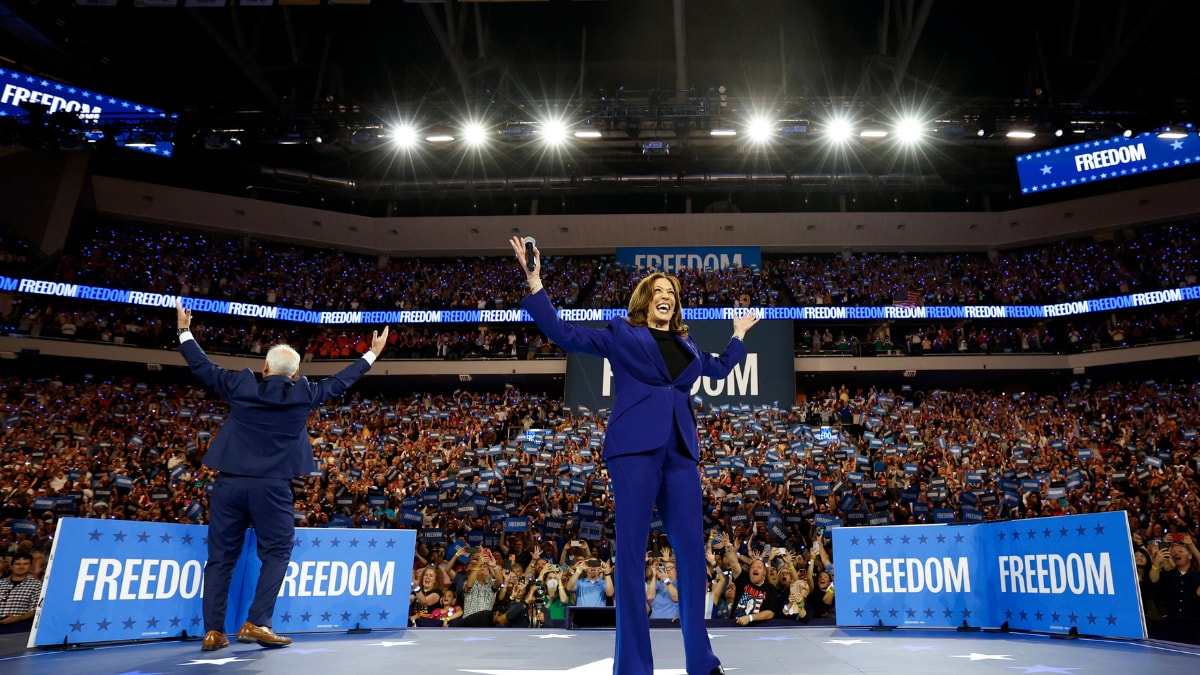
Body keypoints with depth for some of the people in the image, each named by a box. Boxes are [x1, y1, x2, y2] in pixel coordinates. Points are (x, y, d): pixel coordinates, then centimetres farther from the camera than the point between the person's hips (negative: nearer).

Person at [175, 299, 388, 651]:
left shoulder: (241, 385, 3)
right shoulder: (303, 394, 0)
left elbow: (202, 367, 15)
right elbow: (341, 381, 12)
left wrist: (184, 331, 30)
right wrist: (372, 354, 24)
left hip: (230, 482, 3)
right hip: (272, 486, -2)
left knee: (221, 557, 9)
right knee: (276, 554, 9)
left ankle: (213, 631, 9)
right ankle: (257, 623, -1)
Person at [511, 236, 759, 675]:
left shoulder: (686, 344, 24)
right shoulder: (621, 334, 11)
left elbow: (720, 368, 42)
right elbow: (563, 335, 6)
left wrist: (739, 334, 46)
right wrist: (533, 282, 2)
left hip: (680, 448, 5)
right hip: (636, 445, -4)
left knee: (691, 548, 2)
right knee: (632, 550, -5)